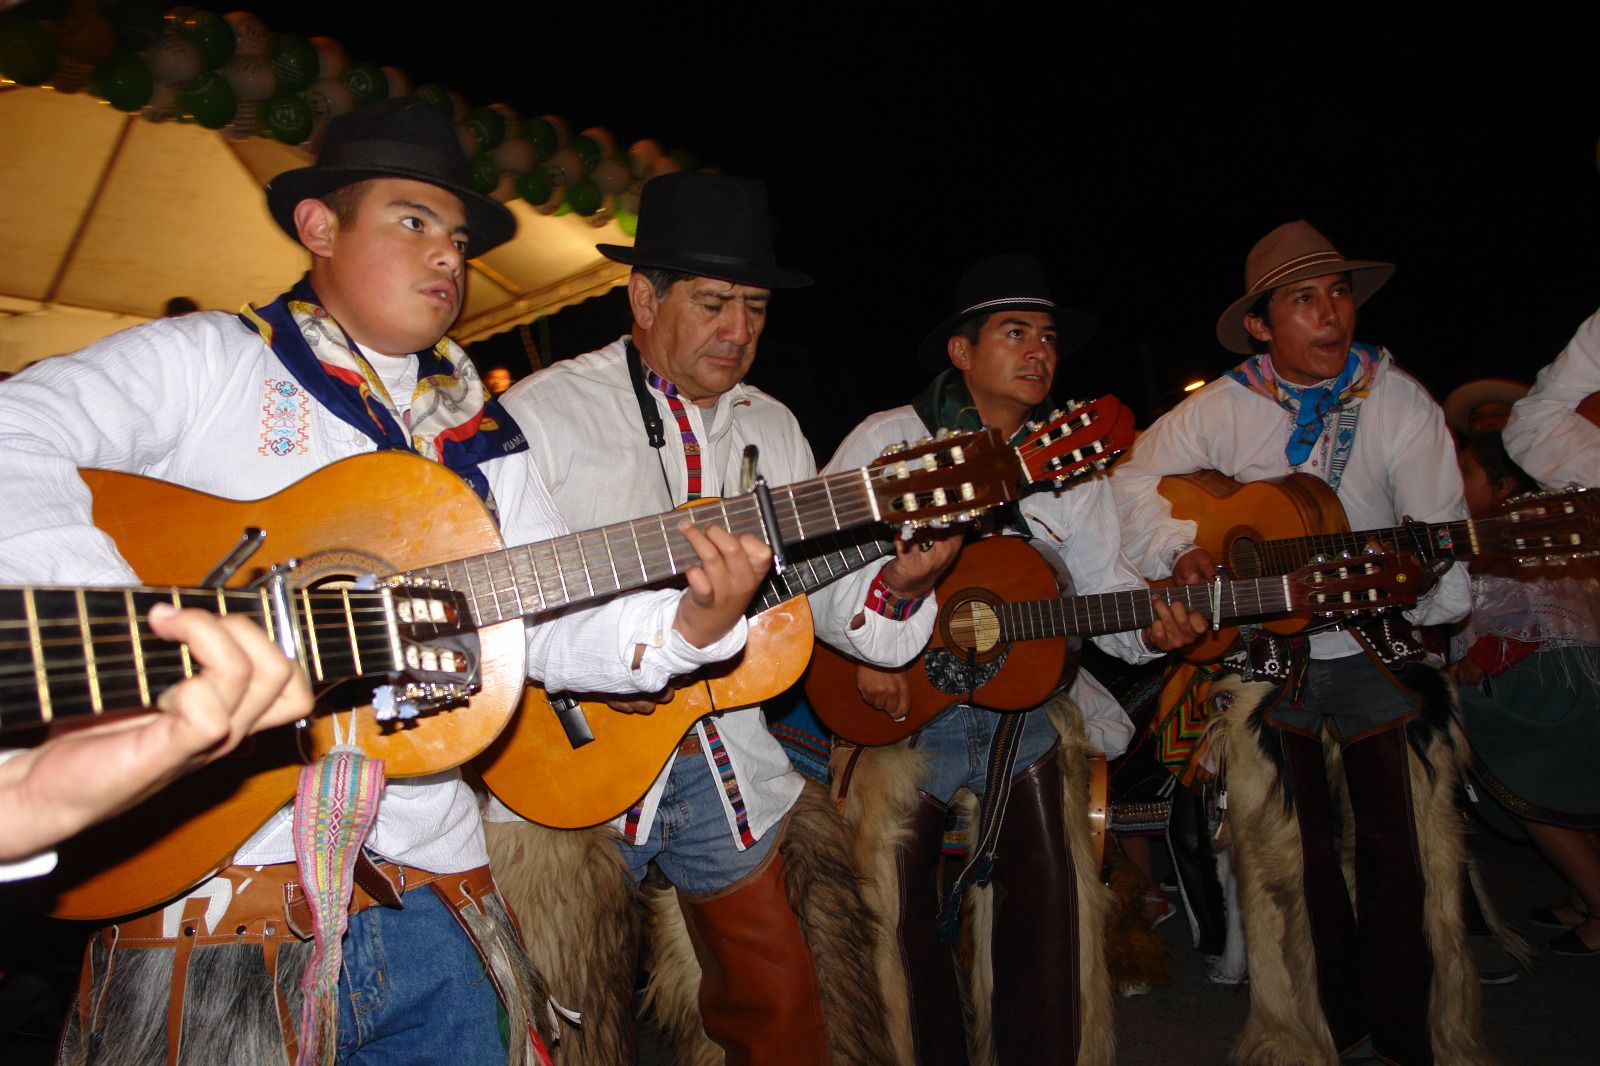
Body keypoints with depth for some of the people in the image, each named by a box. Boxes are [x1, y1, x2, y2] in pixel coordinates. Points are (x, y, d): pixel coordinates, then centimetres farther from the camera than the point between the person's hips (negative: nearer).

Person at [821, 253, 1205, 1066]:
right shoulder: (888, 439, -1)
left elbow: (1106, 587, 4)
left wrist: (1151, 627, -17)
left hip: (1025, 703, 3)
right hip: (897, 704, -2)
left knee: (1050, 909, 1)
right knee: (905, 914, 1)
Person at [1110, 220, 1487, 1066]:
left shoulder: (1398, 403, -1)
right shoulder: (1223, 408, -2)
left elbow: (1443, 541, -3)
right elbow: (1136, 480, 2)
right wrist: (1177, 552, -13)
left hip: (1377, 651, 1)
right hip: (1263, 657, 0)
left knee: (1412, 854, 0)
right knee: (1286, 861, 2)